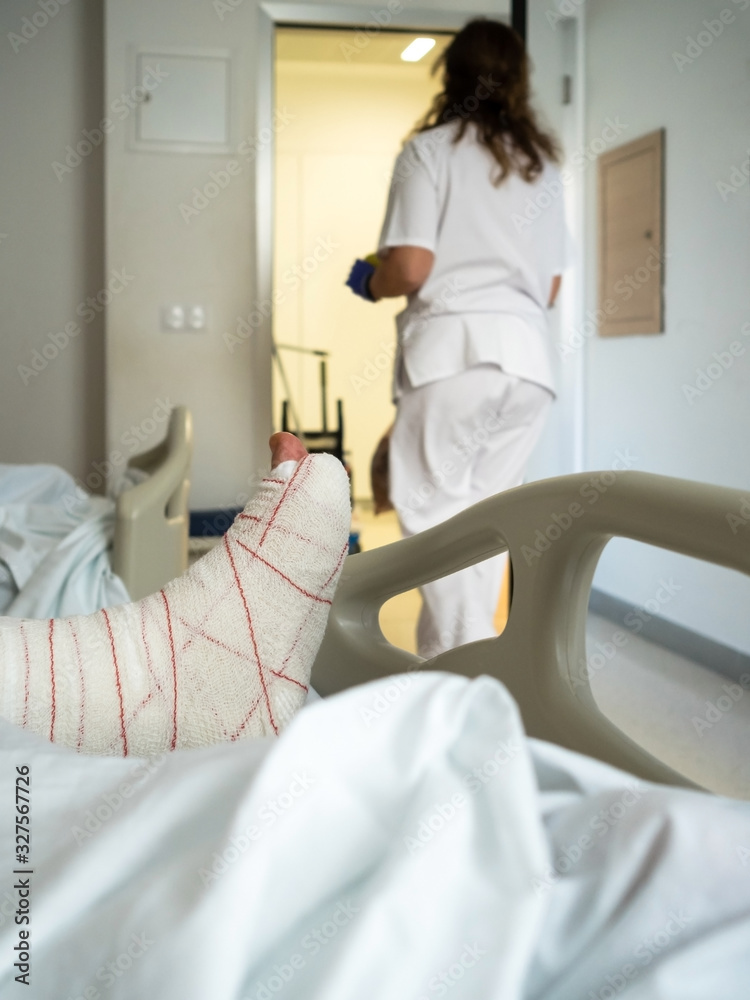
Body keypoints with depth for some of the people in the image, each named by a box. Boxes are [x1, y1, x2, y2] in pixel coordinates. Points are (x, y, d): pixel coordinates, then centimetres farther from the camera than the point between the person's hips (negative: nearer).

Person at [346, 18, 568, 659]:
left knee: (436, 512, -3)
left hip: (452, 348, -5)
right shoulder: (541, 162, 18)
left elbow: (410, 267, -8)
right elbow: (552, 286, 18)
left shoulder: (431, 149, 2)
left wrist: (368, 283, 13)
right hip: (528, 355, 6)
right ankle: (448, 656, 15)